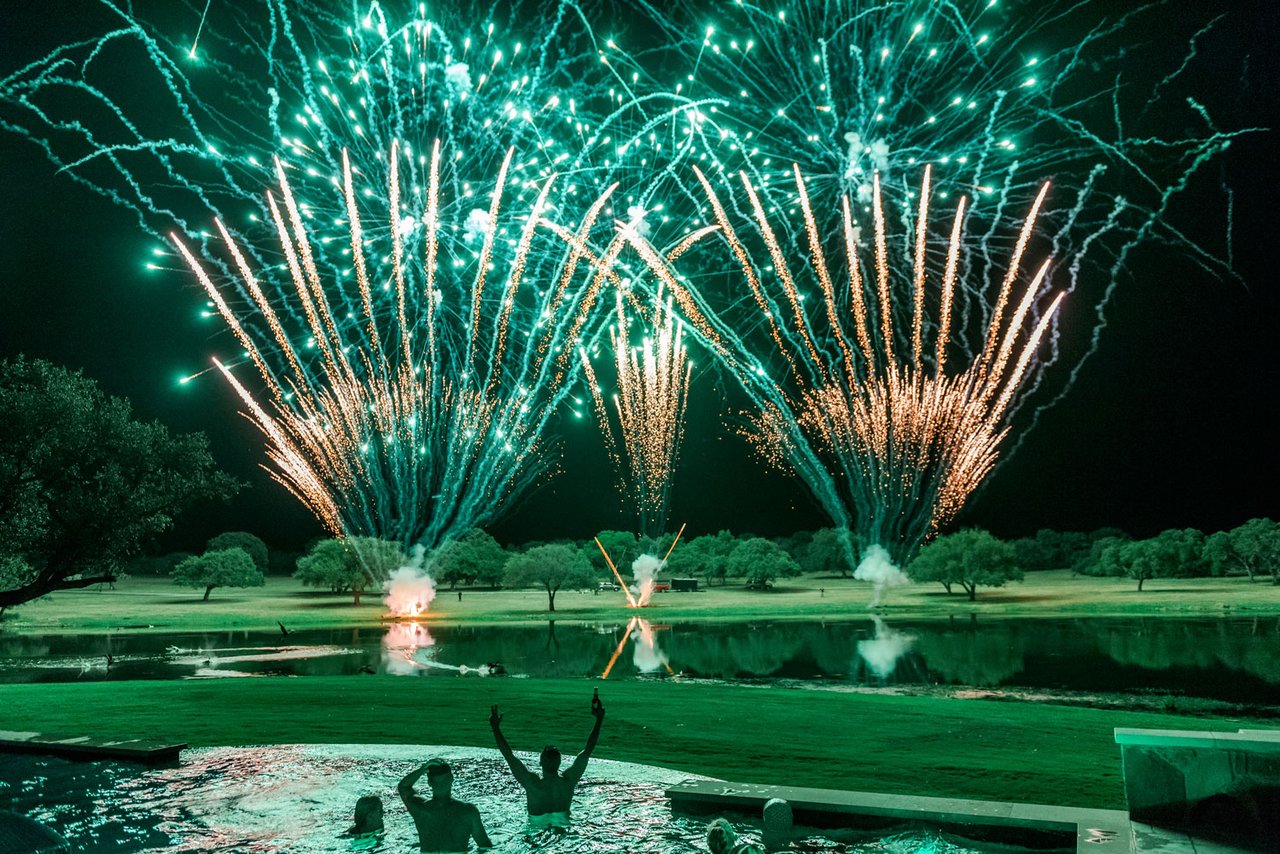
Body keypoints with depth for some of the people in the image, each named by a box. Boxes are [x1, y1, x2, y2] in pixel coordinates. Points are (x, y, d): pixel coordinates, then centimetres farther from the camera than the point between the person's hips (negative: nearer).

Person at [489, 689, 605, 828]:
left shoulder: (533, 783, -21)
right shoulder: (568, 781, -13)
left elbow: (509, 755, -18)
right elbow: (588, 750, -6)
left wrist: (496, 728, -13)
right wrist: (599, 719, -2)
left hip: (536, 829, -3)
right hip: (563, 827, 3)